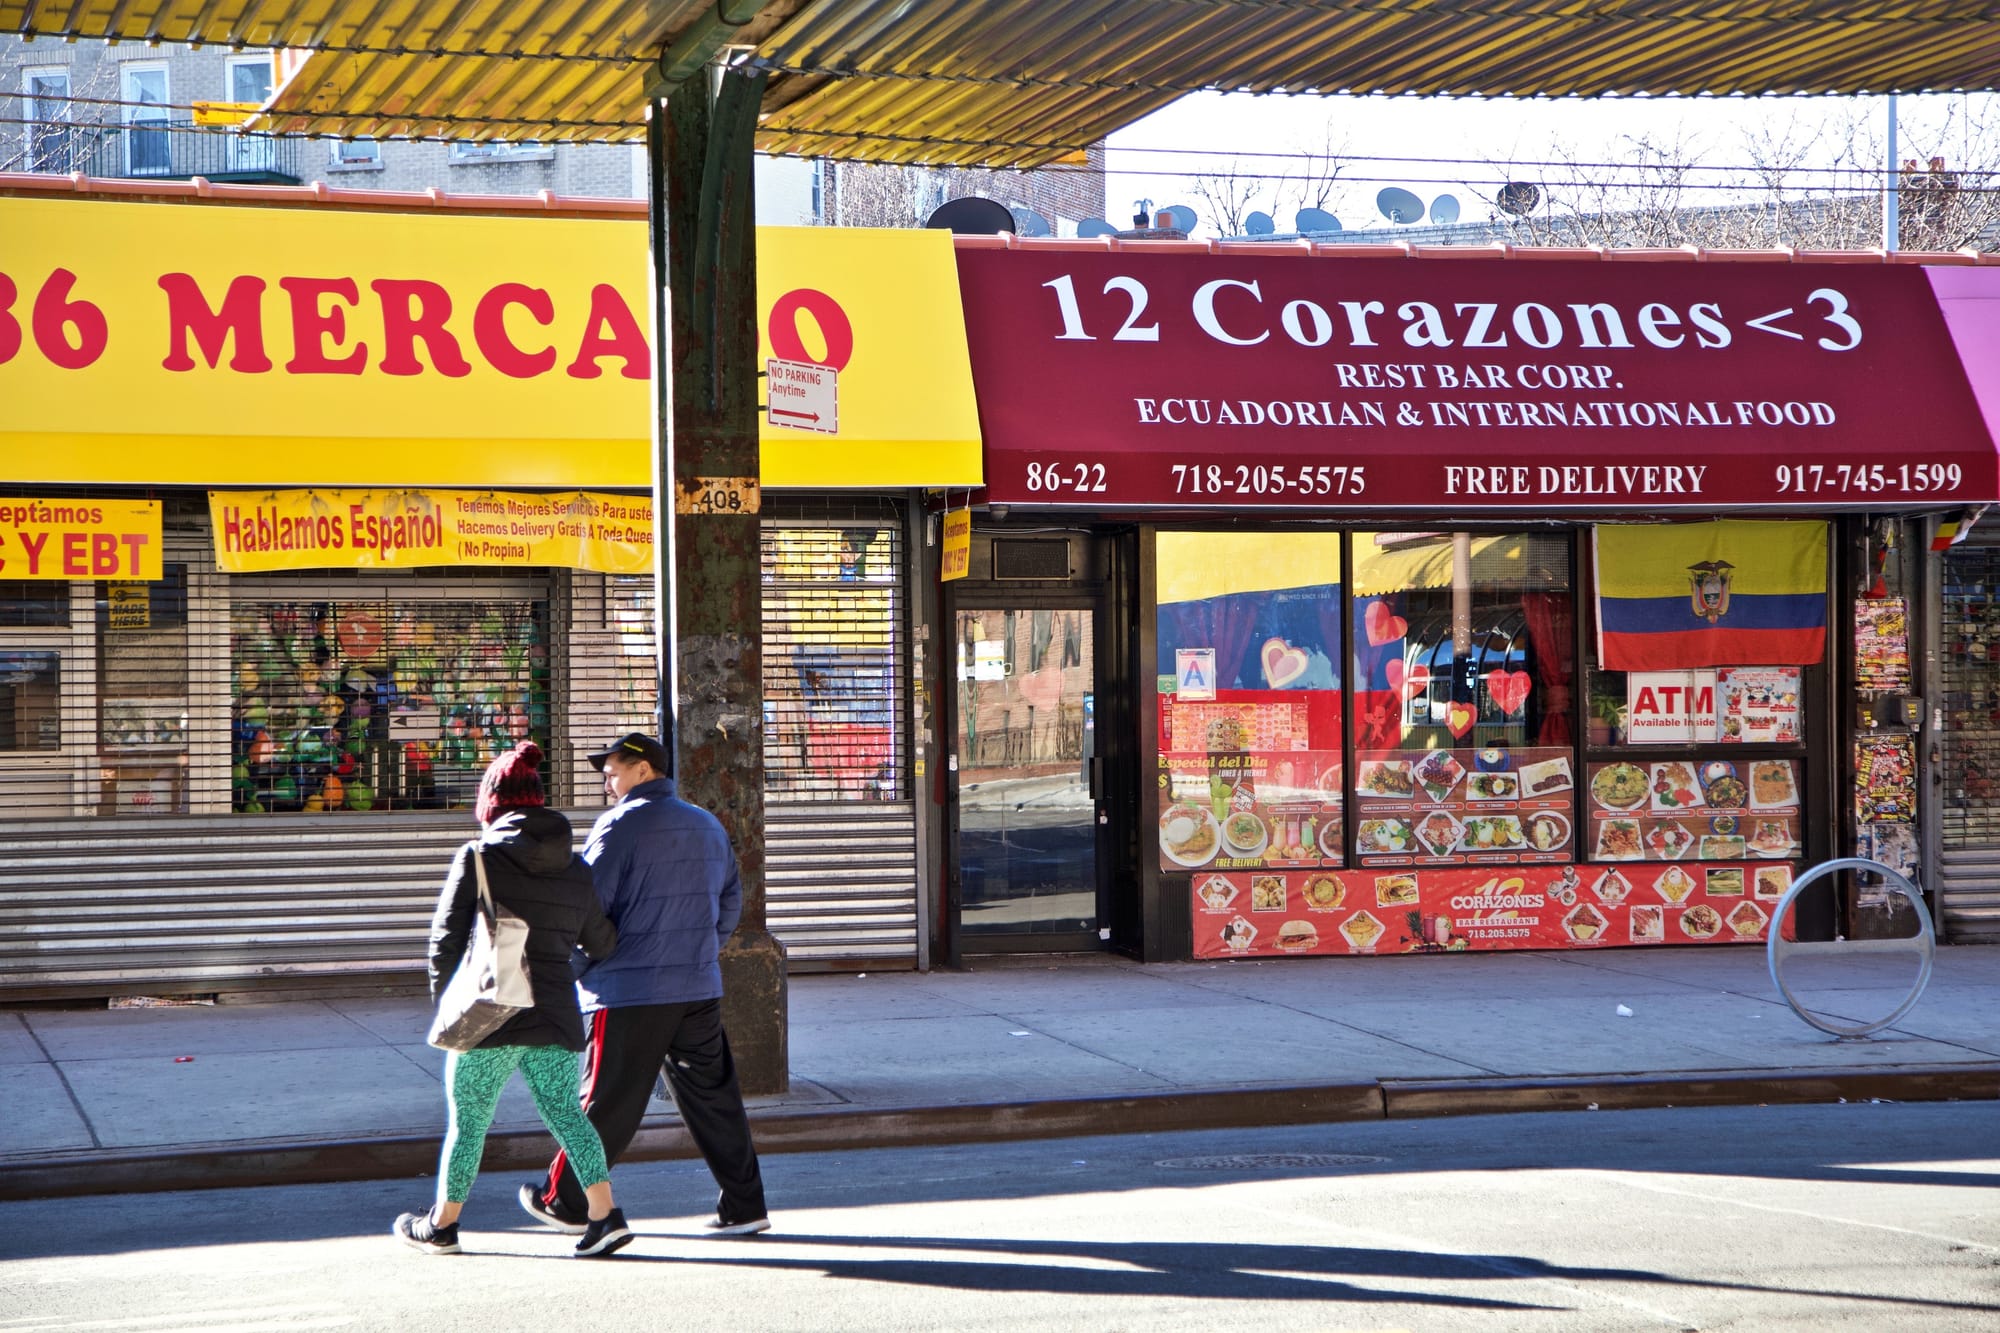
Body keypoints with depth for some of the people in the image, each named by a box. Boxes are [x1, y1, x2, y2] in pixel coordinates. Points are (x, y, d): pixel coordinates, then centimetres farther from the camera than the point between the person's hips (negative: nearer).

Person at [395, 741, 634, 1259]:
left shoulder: (477, 858, -6)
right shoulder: (576, 871, 7)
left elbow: (446, 939, -7)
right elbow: (602, 945, 16)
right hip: (556, 1019, 4)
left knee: (468, 1120, 8)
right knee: (566, 1112, 10)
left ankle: (441, 1225, 21)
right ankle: (605, 1214, -1)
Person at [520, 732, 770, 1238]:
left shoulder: (621, 825, -10)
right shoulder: (708, 826, 12)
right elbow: (730, 903, 20)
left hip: (630, 992, -6)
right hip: (700, 988, 6)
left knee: (605, 1101, 3)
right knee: (713, 1096, 9)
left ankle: (564, 1201, 14)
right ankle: (743, 1206, 8)